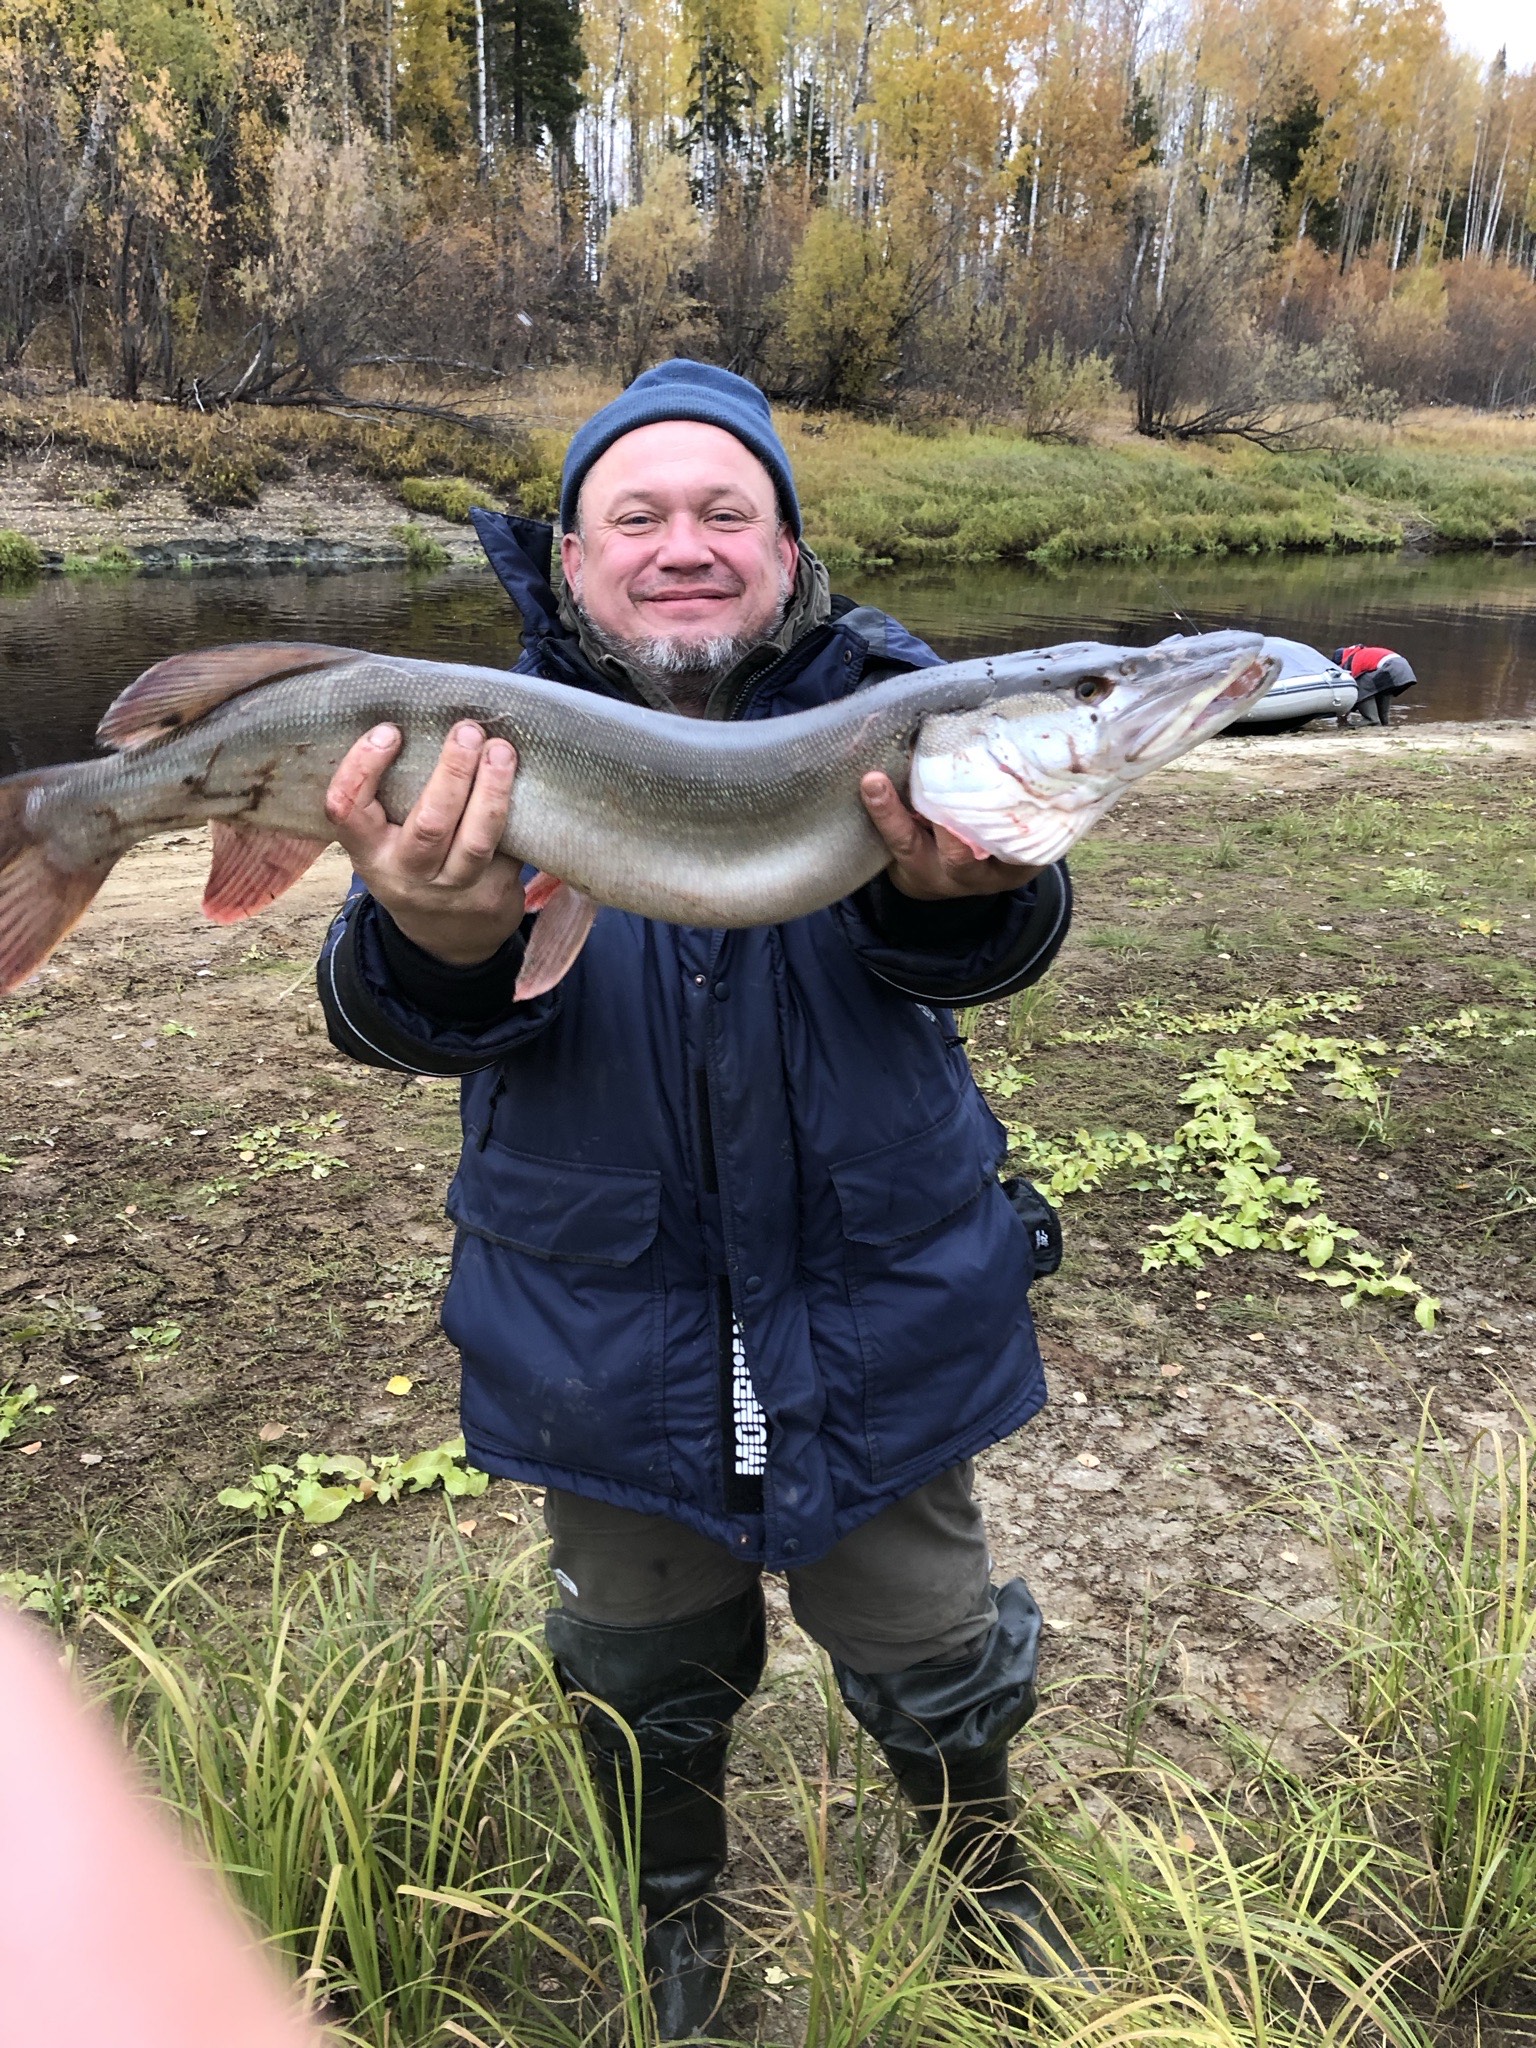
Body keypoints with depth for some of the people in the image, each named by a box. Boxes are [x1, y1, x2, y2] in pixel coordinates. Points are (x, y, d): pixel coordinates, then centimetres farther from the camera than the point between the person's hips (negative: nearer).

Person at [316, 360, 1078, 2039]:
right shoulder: (490, 749, -7)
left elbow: (971, 953, -23)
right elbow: (397, 1018, -21)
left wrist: (956, 888, -47)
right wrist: (440, 942, -45)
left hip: (877, 1315, 0)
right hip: (604, 1326, 1)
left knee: (931, 1653, 21)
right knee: (644, 1676, 23)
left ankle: (985, 1863, 56)